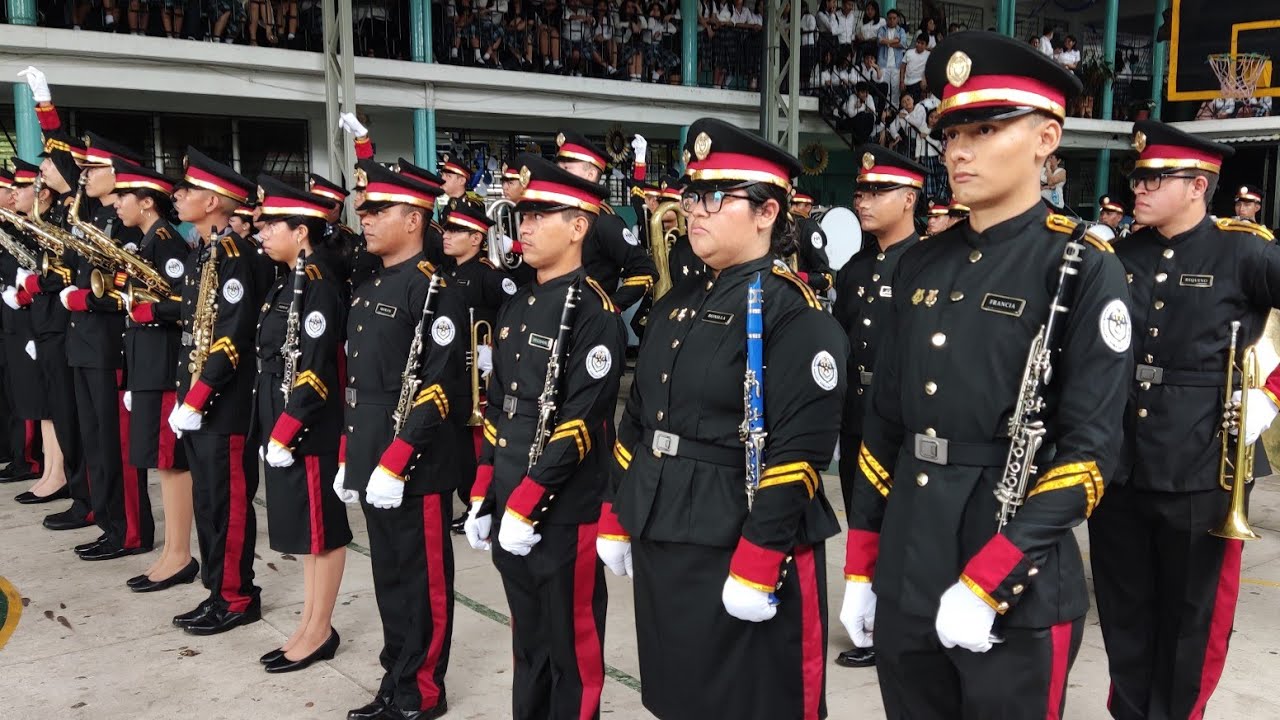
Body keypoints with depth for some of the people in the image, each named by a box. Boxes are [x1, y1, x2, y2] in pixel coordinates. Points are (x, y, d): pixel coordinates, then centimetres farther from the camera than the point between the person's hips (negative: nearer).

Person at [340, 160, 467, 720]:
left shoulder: (434, 290, -13)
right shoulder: (367, 290, 14)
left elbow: (443, 387, -19)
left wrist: (396, 462, -21)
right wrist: (349, 457, 17)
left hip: (415, 465, -8)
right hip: (371, 460, 9)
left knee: (422, 577, 5)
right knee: (388, 573, 17)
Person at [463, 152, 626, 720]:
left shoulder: (593, 310, -13)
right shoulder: (516, 306, 13)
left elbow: (581, 423, -19)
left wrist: (527, 505, -19)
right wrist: (483, 497, 11)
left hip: (563, 512, -8)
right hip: (509, 508, 8)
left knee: (571, 649, 7)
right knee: (527, 642, 20)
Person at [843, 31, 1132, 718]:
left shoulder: (1085, 269, -9)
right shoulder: (920, 265, 6)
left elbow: (1090, 450, -13)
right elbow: (883, 423, 9)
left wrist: (985, 582, -18)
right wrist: (860, 567, 8)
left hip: (1018, 592, -5)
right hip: (904, 577, 5)